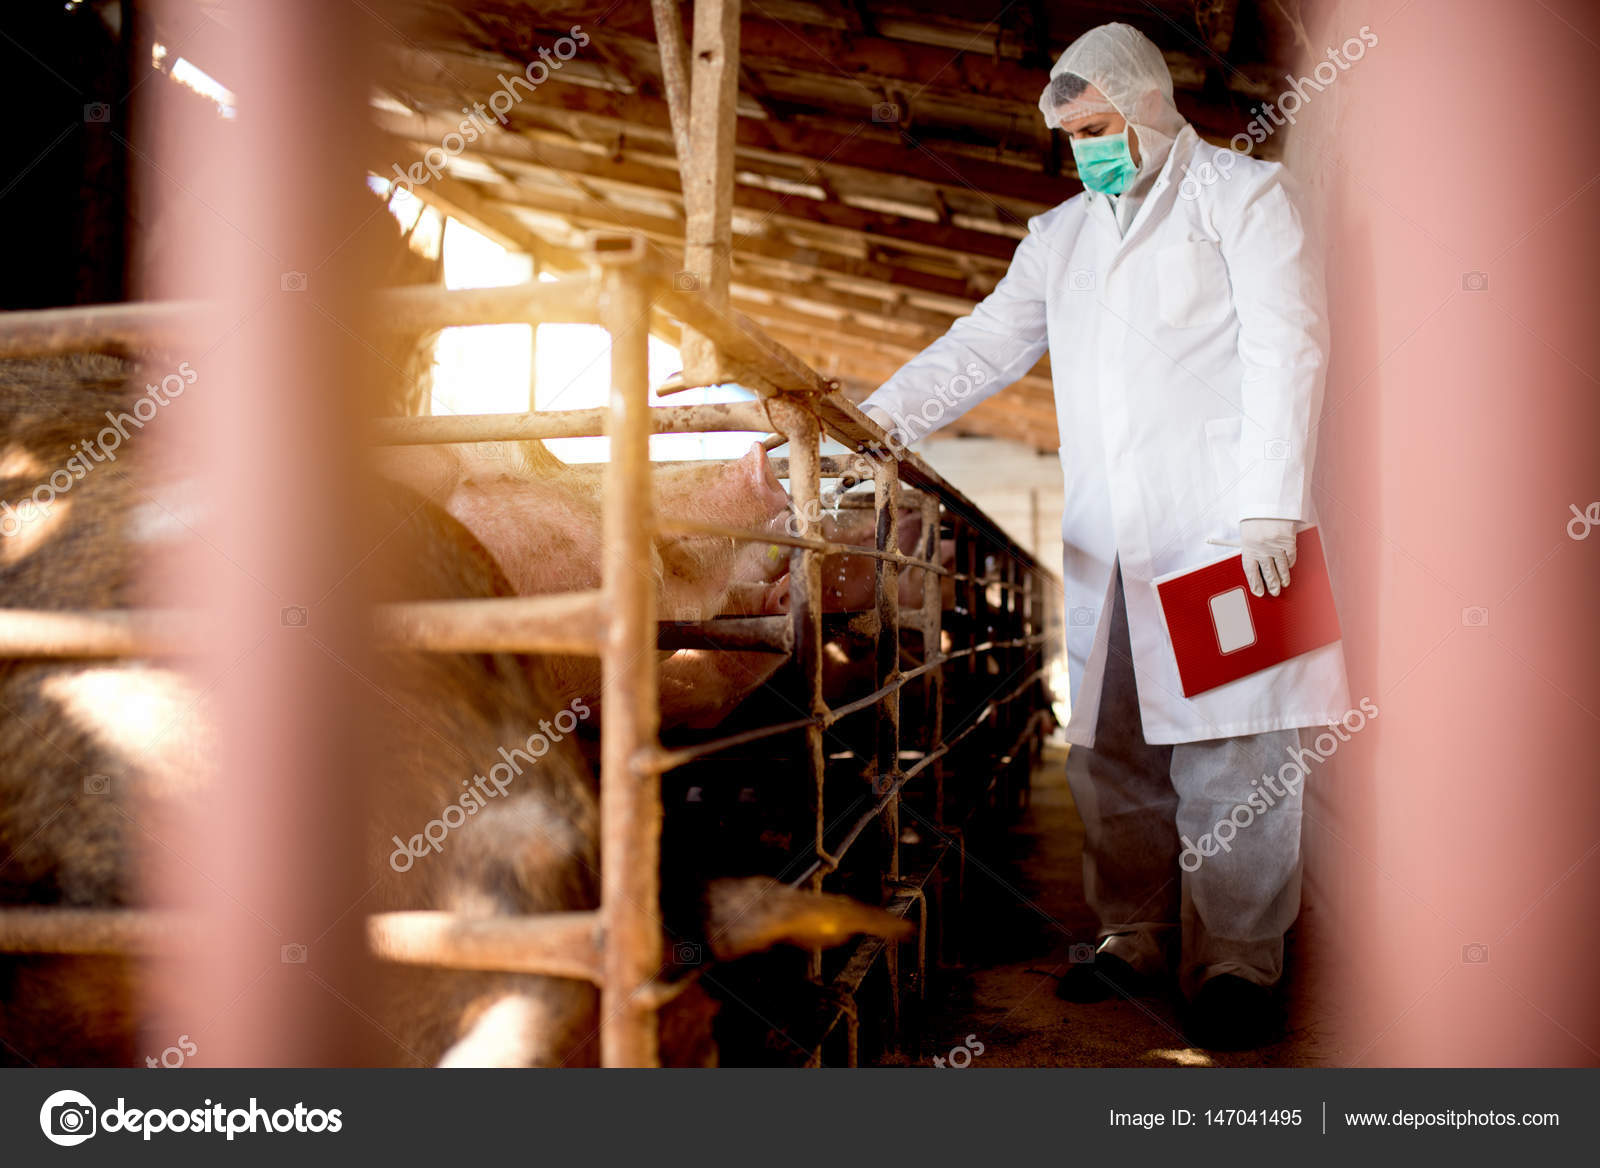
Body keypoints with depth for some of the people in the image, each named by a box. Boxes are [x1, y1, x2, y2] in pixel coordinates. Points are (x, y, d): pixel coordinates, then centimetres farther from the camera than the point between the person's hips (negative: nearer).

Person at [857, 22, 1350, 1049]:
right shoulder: (1062, 235, 24)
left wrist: (1271, 505, -12)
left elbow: (1285, 346, -2)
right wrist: (873, 422, 6)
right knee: (1109, 750, 5)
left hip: (1223, 529, -5)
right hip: (1107, 542, 5)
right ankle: (1135, 938, 19)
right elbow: (983, 347, 20)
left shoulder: (1244, 193, 9)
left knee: (1226, 751, -5)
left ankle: (1236, 963, 7)